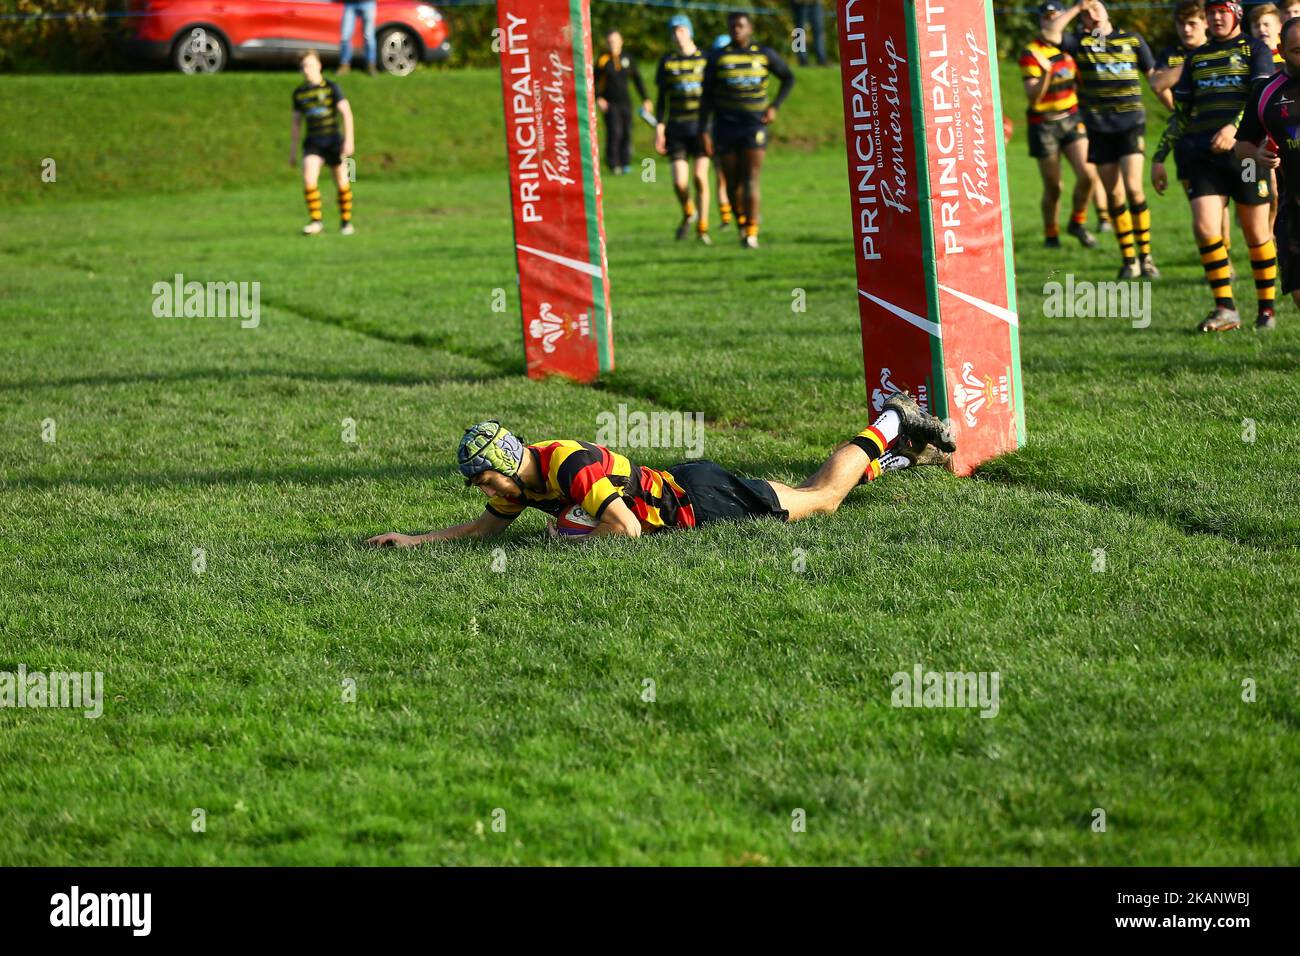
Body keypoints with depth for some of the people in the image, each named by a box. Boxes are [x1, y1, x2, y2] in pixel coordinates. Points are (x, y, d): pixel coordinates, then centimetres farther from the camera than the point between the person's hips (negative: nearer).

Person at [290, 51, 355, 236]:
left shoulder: (331, 87, -3)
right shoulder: (299, 93, 8)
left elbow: (346, 113, -8)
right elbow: (296, 123, 15)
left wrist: (349, 139, -18)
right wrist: (293, 151, 14)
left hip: (333, 141, -2)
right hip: (313, 143, 2)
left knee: (342, 183, 4)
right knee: (308, 178, -20)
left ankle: (346, 221, 21)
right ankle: (315, 221, -17)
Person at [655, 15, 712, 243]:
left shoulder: (706, 59, 4)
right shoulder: (667, 61, 7)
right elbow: (662, 98, 10)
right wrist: (659, 128, 2)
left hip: (701, 127, -1)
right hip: (676, 128, 1)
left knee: (700, 177, -8)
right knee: (680, 182, -9)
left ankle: (702, 228, 4)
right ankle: (688, 213, 22)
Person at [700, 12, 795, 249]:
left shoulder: (765, 55, 3)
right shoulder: (717, 58, 1)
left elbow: (788, 78, 18)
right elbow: (706, 97, 1)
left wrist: (774, 106, 4)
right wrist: (704, 132, -5)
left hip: (754, 125, -1)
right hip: (725, 127, 1)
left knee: (751, 180, -13)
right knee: (733, 183, 5)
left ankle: (752, 233, -16)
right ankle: (741, 225, 26)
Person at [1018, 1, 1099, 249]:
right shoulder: (1030, 53, -13)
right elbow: (1032, 97, -21)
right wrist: (1046, 73, -35)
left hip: (1070, 118, 4)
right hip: (1044, 124, -4)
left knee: (1087, 175, -11)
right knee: (1053, 187, 1)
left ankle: (1077, 223, 11)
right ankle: (1050, 235, 21)